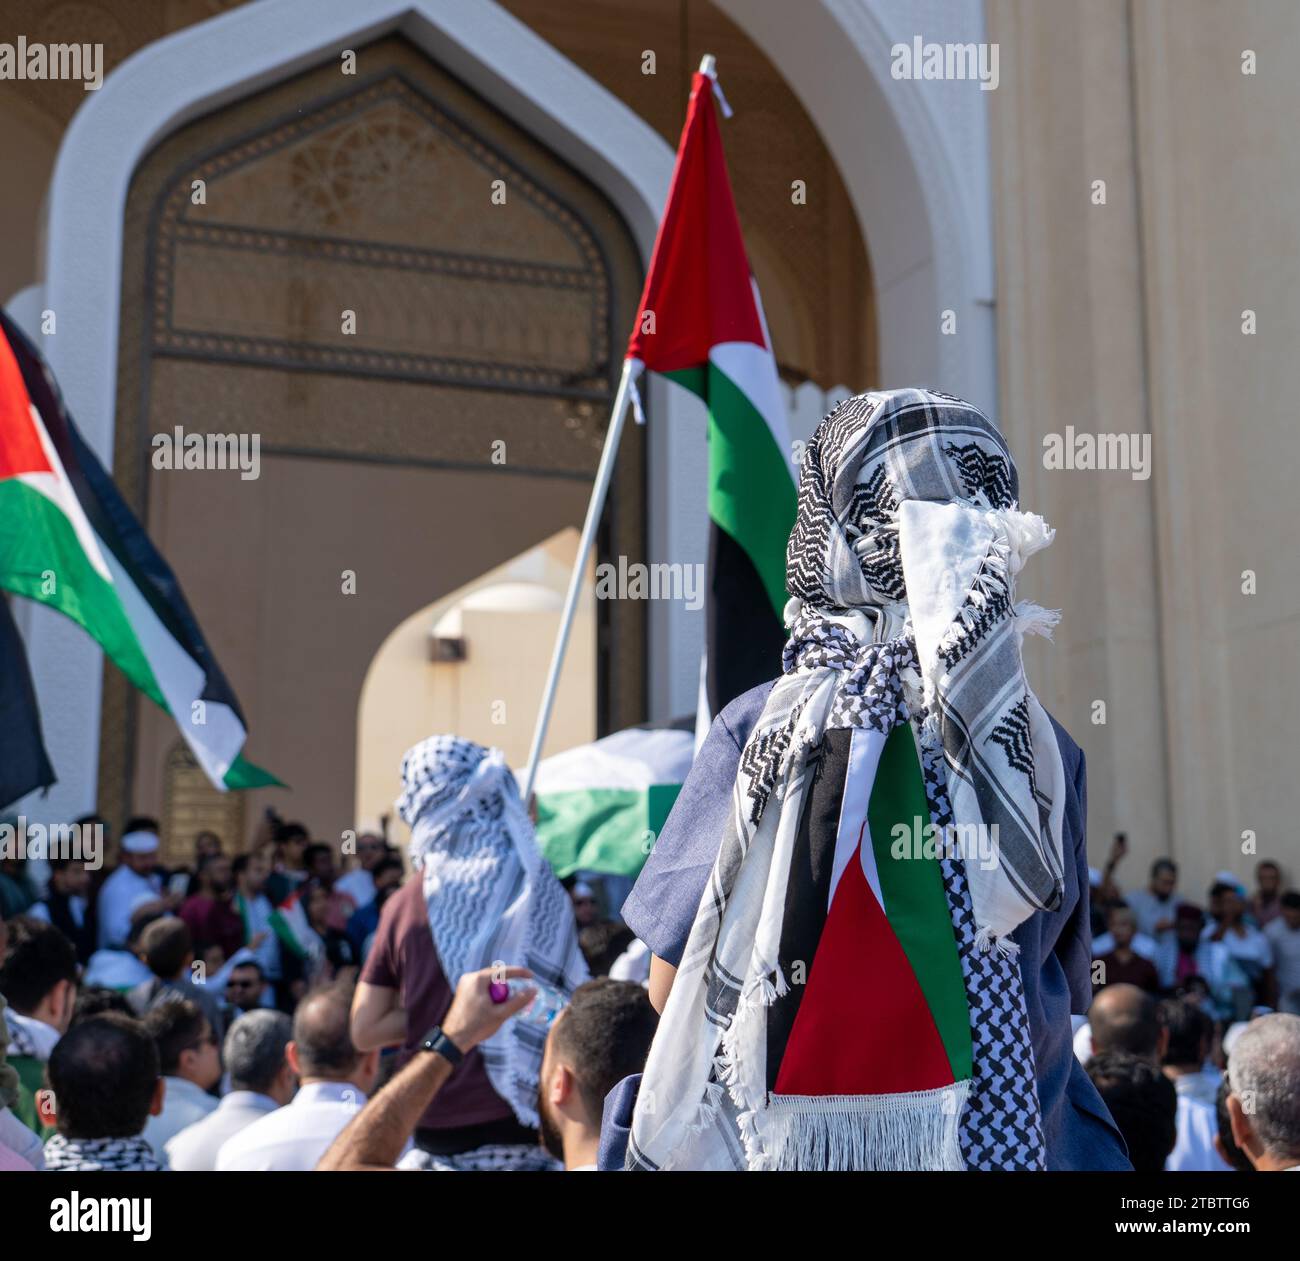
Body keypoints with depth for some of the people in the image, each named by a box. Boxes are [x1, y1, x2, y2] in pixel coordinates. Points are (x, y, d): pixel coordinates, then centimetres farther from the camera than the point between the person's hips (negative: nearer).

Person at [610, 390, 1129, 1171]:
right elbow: (1065, 997, 3)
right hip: (1011, 1134, 2)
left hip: (798, 1138, -2)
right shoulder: (1041, 743, -8)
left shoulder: (765, 724, -15)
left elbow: (669, 988, -8)